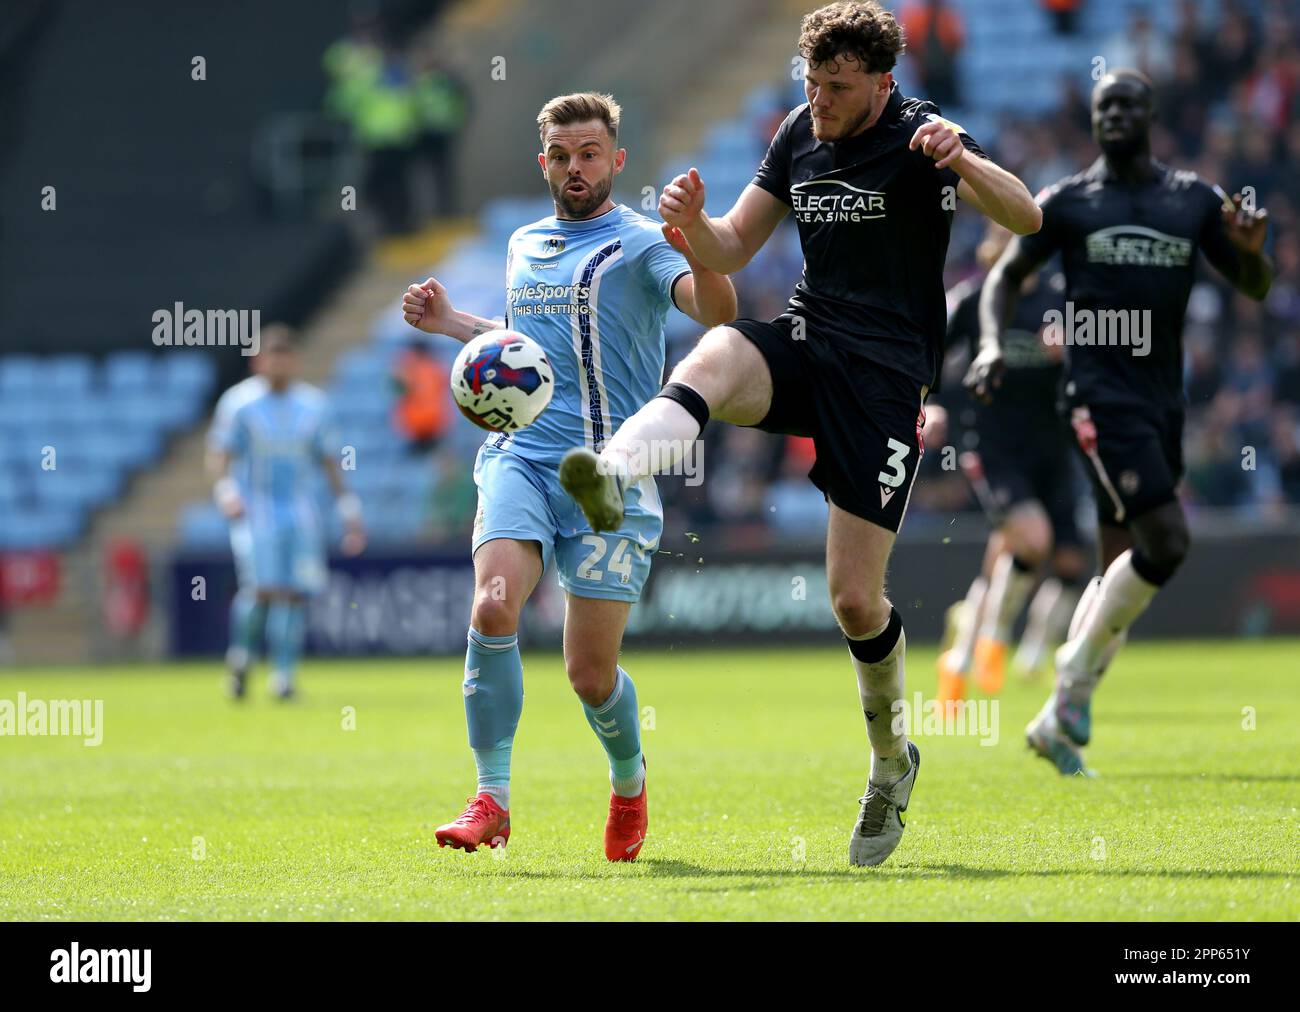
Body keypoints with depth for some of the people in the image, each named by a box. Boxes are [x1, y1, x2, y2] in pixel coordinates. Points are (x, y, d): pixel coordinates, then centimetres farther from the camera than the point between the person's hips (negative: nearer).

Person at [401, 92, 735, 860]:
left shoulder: (640, 244, 0)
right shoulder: (524, 246, 19)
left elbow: (717, 311, -19)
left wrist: (698, 250, -38)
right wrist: (452, 322, 24)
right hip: (520, 457, 4)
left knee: (591, 672, -4)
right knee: (494, 608, -23)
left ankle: (630, 782, 28)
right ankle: (492, 799, -16)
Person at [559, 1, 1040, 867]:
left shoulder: (919, 136, -8)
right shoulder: (799, 135, 9)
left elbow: (1026, 218, -20)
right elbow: (732, 249, 14)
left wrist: (962, 160, -39)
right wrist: (693, 225, -9)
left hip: (887, 375, -5)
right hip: (804, 343, 5)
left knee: (855, 596, -6)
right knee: (713, 358, -32)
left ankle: (892, 762, 19)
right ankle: (614, 477, -61)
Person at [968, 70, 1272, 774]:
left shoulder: (1195, 201, 11)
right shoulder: (1067, 203, 2)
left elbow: (1255, 288, 15)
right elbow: (1008, 274, 9)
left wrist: (1251, 251, -8)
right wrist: (991, 342, -8)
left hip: (1164, 400, 5)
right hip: (1101, 395, -5)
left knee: (1121, 568, 7)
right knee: (1165, 542, -20)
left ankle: (1057, 721, 16)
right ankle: (1078, 671, -3)